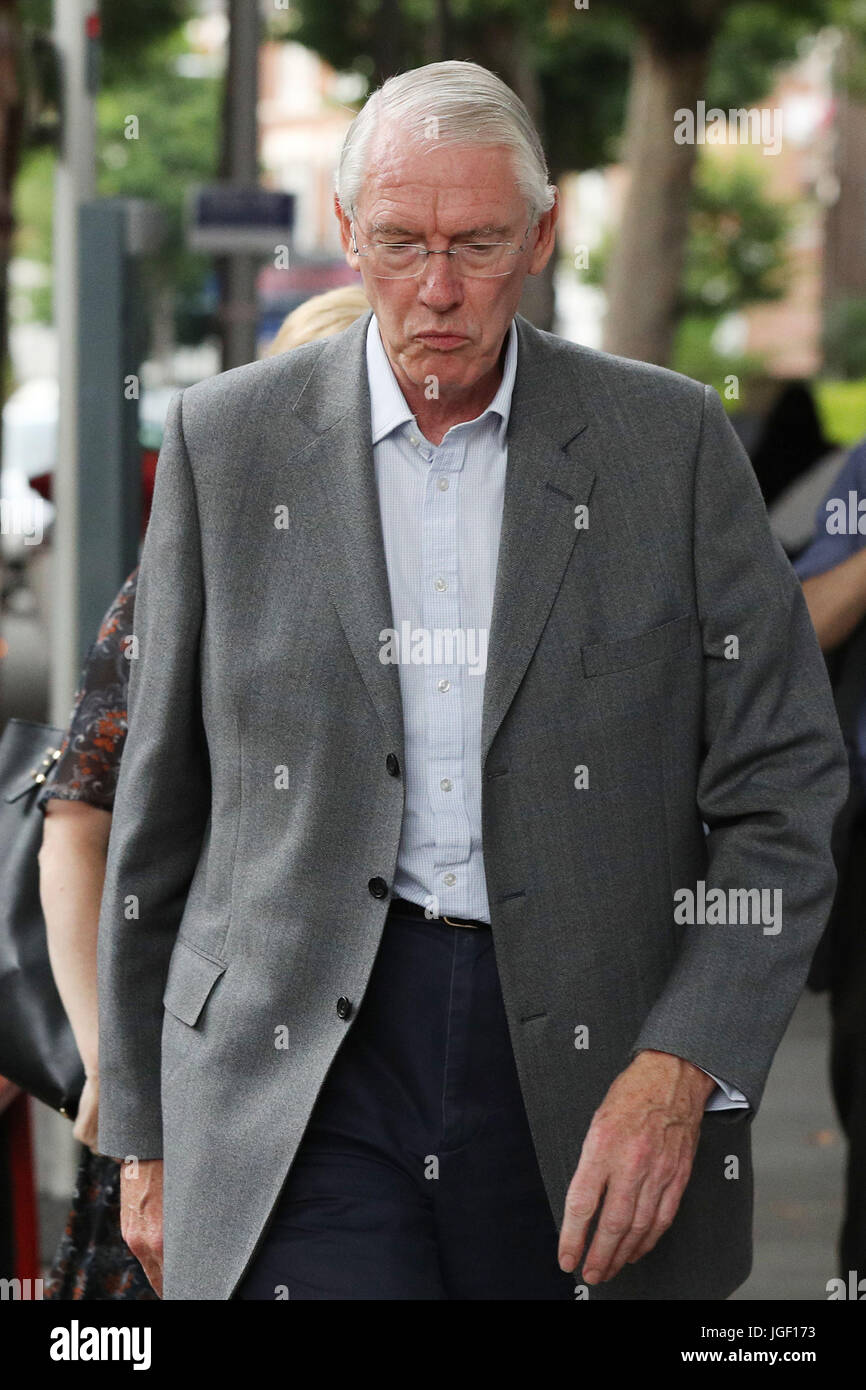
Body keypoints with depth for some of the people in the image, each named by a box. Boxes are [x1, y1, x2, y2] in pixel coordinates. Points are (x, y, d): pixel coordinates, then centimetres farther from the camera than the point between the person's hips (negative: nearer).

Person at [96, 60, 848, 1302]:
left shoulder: (669, 439, 3)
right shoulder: (229, 439, 6)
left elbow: (783, 790, 1)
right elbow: (161, 806, 11)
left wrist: (681, 1071, -12)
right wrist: (145, 1131, 11)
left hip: (594, 1066, 1)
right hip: (303, 1062, 0)